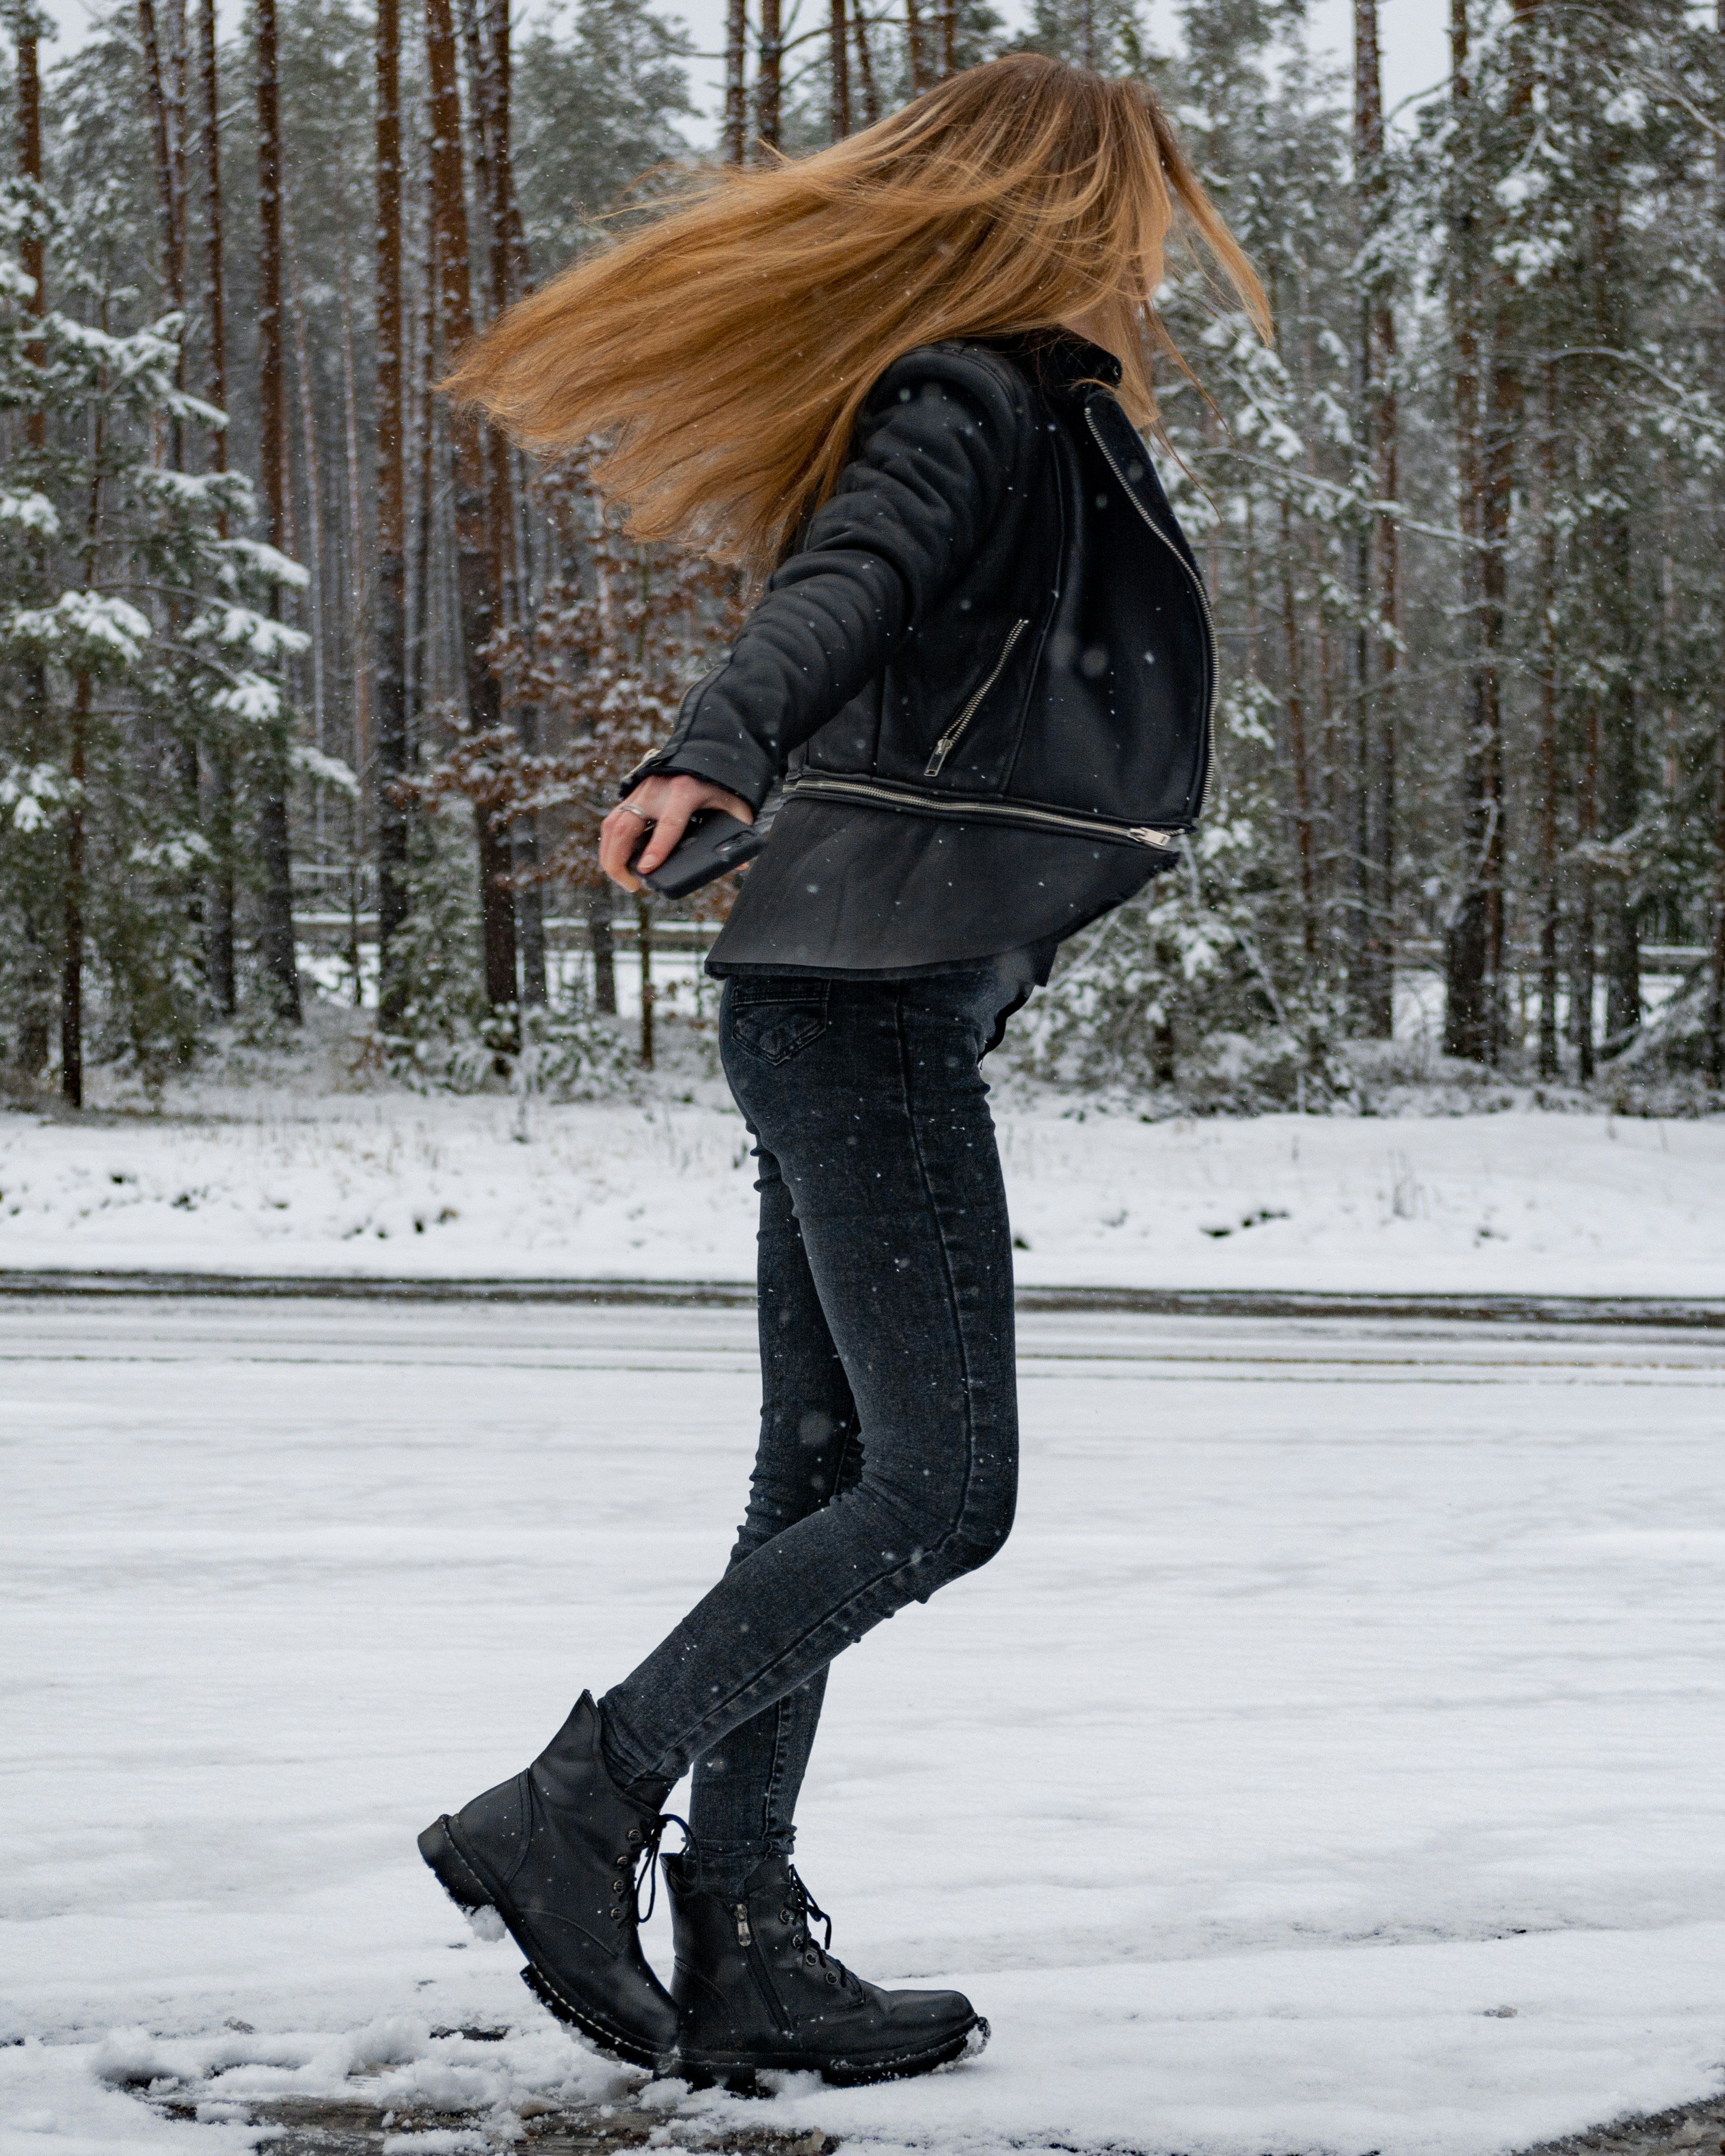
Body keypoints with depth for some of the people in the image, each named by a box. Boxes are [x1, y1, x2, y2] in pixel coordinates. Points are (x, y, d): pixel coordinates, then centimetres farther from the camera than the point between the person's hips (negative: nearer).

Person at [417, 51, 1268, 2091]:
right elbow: (831, 592, -29)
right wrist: (709, 757, -47)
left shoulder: (1006, 408, 19)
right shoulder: (974, 407, -10)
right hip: (869, 1007, -10)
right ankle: (570, 1812, -6)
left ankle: (740, 1946, 12)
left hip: (867, 1008, 10)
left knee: (829, 1481, 9)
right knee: (940, 1492, -8)